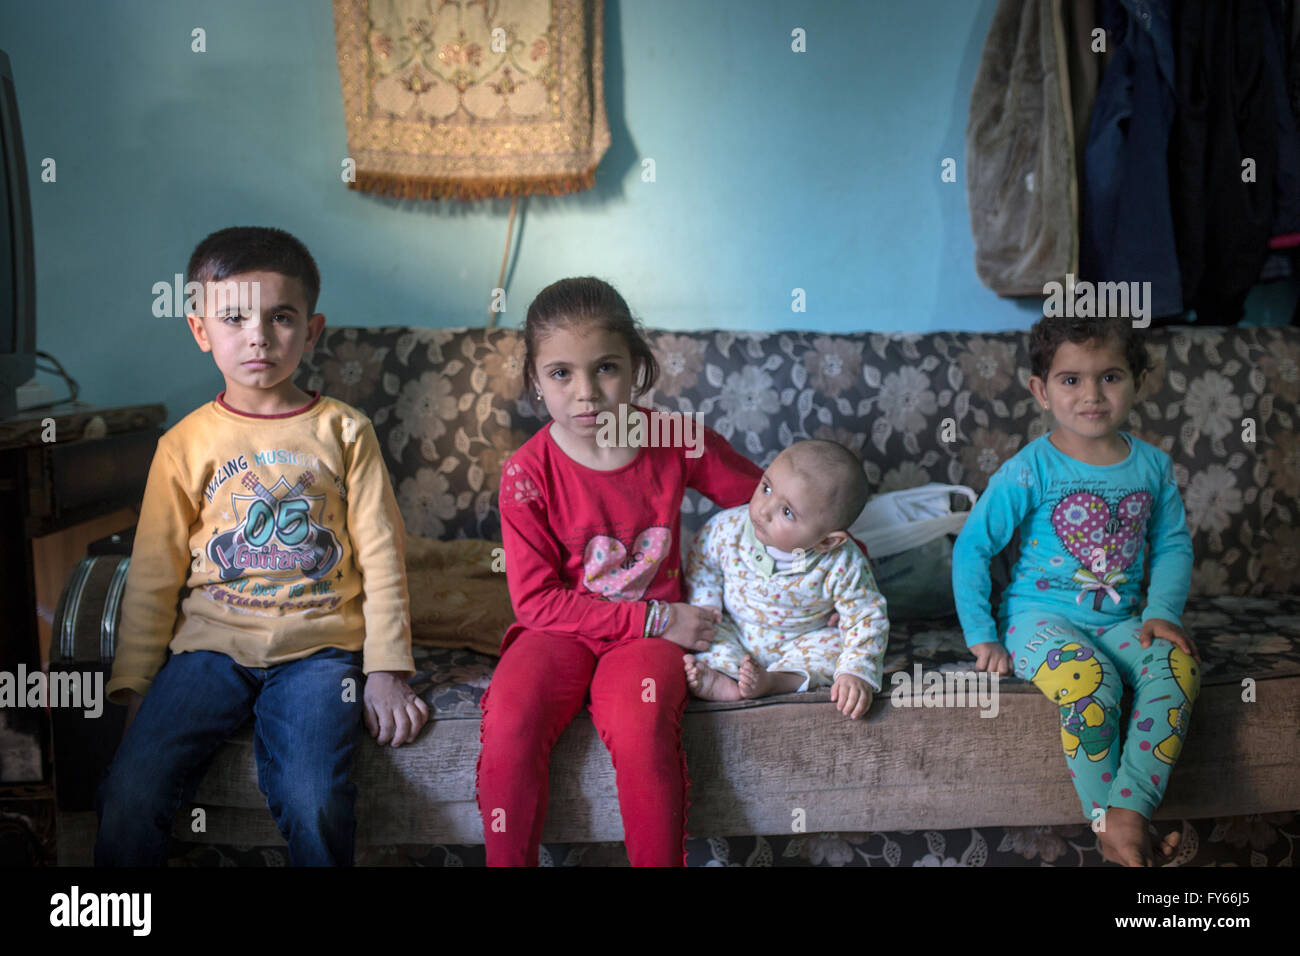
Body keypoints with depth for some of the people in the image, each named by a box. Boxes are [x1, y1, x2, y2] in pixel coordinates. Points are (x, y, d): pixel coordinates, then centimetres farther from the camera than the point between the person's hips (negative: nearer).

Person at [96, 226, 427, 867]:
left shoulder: (343, 431, 5)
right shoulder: (186, 444, 8)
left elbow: (381, 555, 4)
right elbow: (153, 575, 11)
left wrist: (386, 671, -3)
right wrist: (134, 685, 6)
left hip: (318, 645, -2)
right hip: (211, 640, 2)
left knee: (315, 807, -26)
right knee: (128, 799, -18)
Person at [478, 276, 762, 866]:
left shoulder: (678, 442, -5)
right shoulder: (528, 473, -10)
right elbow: (537, 600, -10)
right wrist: (654, 619, -15)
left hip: (652, 629, 0)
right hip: (560, 632, 0)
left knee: (639, 725, -31)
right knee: (509, 722, -28)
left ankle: (660, 861, -10)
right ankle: (508, 862, -5)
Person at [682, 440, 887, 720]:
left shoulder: (842, 567, -28)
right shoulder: (728, 528, -22)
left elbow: (867, 618, -19)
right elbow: (702, 562, -3)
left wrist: (856, 673, -32)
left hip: (801, 643, -1)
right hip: (735, 635, 2)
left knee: (835, 643, -23)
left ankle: (775, 680, -35)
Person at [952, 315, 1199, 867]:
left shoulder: (1153, 466, 5)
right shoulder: (1030, 471, -9)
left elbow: (1173, 546, 12)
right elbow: (971, 548, -7)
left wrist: (1162, 611, -6)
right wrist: (982, 636, -8)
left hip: (1118, 621, 4)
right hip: (1041, 616, -4)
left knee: (1177, 666, -25)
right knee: (1088, 679, -33)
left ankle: (1128, 814, -26)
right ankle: (1105, 823, -15)